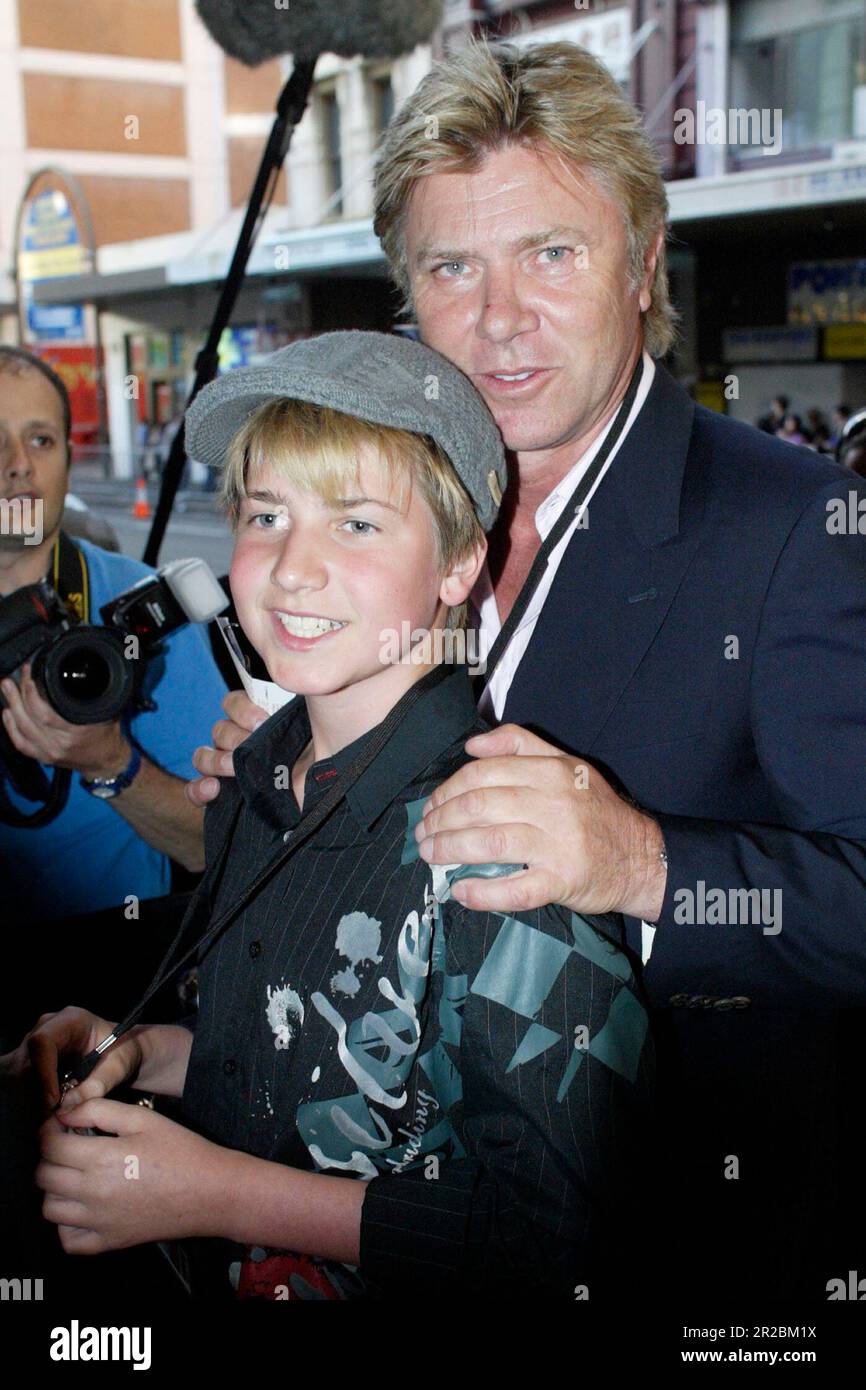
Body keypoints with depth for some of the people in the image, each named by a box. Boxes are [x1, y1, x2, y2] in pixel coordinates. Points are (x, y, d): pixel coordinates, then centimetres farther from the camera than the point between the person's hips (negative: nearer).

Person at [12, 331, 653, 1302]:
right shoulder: (261, 779, 1)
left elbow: (557, 1228, -19)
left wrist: (215, 1193, -17)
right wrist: (142, 1055, -1)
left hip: (422, 1297, -5)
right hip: (229, 1277, 5)